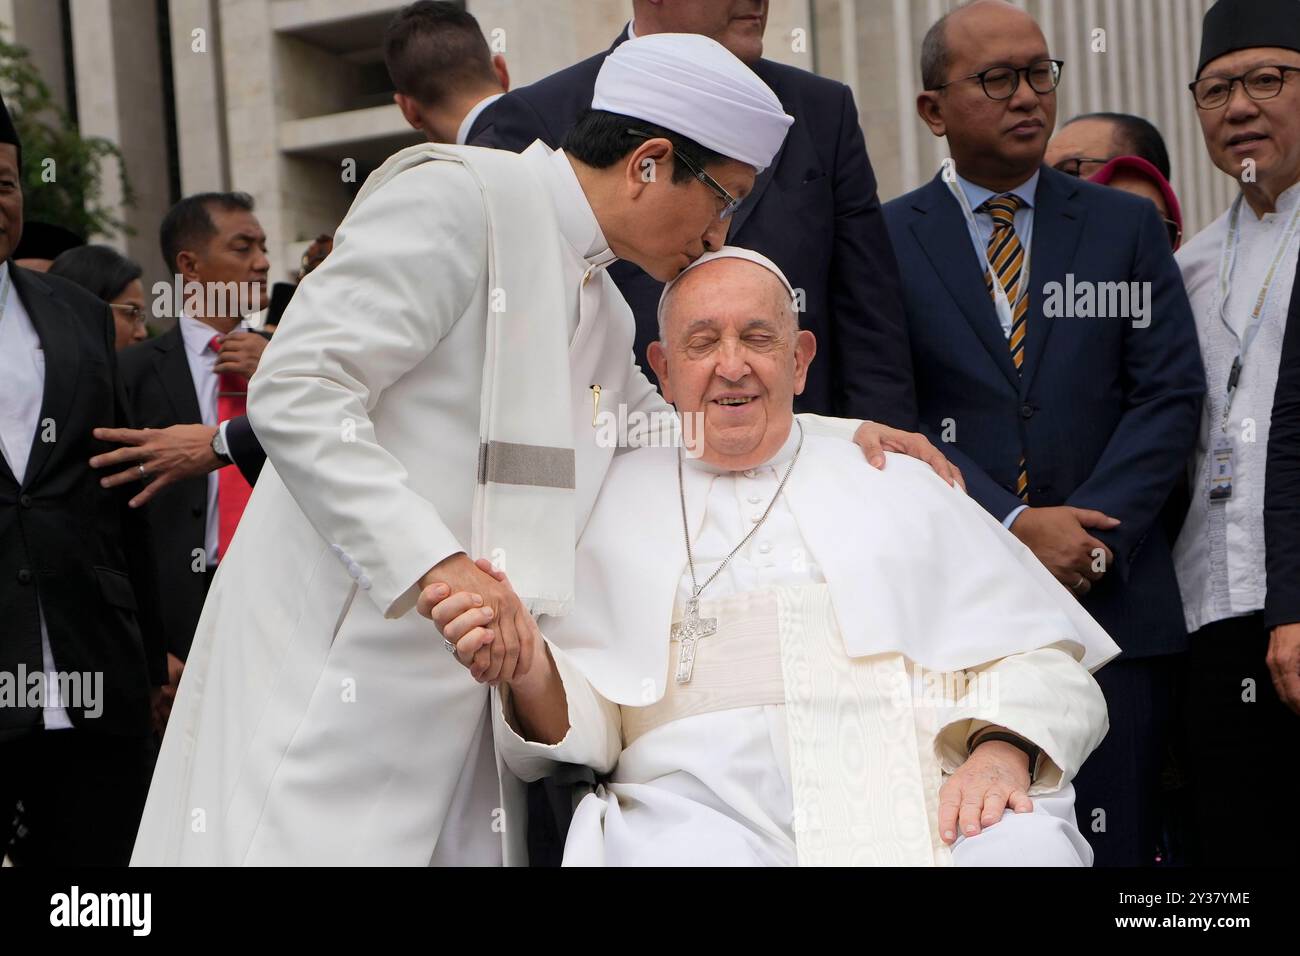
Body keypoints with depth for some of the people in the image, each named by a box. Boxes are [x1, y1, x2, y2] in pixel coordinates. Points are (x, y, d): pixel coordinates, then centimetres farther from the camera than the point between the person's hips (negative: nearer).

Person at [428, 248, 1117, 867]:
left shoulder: (898, 490, 23)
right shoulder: (616, 502, 21)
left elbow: (1037, 660, 15)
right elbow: (583, 727, 15)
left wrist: (1001, 752, -7)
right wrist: (529, 670, -9)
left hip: (916, 808, 2)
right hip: (704, 809, -1)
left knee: (1024, 848, -32)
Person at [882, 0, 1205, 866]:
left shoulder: (1127, 227, 12)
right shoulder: (886, 241, 5)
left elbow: (1171, 394, 3)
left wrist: (1094, 535, -10)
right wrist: (1014, 527, -13)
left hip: (1114, 598, 2)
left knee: (1114, 845, 2)